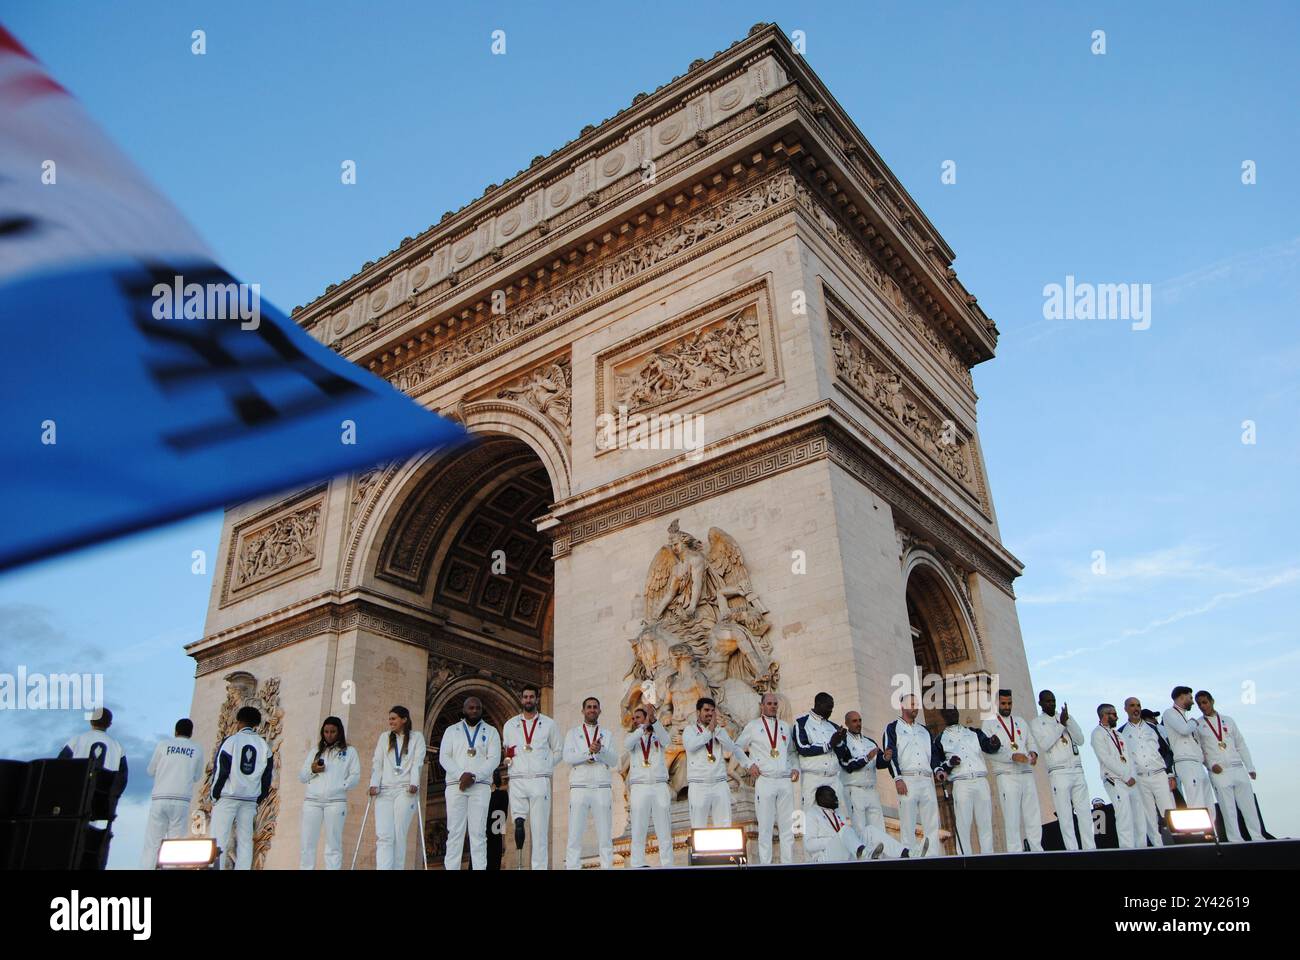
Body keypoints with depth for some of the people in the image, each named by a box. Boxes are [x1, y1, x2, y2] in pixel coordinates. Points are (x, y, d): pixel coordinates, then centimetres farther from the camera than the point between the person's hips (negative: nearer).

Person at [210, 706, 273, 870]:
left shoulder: (230, 741, -4)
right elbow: (268, 777, 9)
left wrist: (214, 797, 3)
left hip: (227, 797, -4)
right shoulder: (264, 746, 8)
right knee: (245, 841, 8)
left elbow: (220, 771, -6)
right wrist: (258, 800, 17)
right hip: (250, 800, 4)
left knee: (219, 840, -2)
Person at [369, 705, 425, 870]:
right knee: (383, 835, -11)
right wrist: (374, 784, -4)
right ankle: (383, 868, -18)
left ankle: (398, 868, -3)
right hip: (384, 790, 2)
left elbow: (418, 762, 1)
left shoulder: (416, 737, 12)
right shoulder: (384, 737, 19)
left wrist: (414, 783, -13)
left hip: (405, 789, -2)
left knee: (399, 835, -7)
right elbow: (377, 762, 10)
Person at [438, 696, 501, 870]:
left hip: (480, 785, -1)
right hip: (455, 784, 1)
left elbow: (494, 759, 2)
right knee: (455, 831, -4)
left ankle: (480, 868, -8)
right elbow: (444, 757, 4)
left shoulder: (491, 731, 13)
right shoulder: (451, 730, 16)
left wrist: (474, 777, -12)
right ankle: (451, 867, -5)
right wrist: (461, 775, -12)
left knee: (478, 832, -6)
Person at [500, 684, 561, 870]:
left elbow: (557, 751, 13)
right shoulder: (510, 725, 13)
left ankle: (540, 867, -1)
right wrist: (508, 758, 1)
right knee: (518, 824, -8)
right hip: (517, 781, 1)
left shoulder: (549, 724, 9)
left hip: (540, 781, -1)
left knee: (540, 828, -3)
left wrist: (545, 766, 1)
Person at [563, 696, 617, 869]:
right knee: (575, 835, -5)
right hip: (579, 788, -1)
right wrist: (589, 751, -17)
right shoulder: (572, 734, 12)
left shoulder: (607, 735, 16)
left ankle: (607, 866, 3)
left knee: (605, 836, 1)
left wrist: (600, 750, -15)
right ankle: (572, 867, -3)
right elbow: (568, 758, -3)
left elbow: (613, 761, 4)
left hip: (603, 789, 1)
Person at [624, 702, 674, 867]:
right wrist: (645, 725, -22)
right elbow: (627, 745, -12)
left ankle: (667, 865, 3)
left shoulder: (658, 737, 11)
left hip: (660, 787, 0)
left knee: (664, 832, 0)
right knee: (638, 831, -1)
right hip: (639, 788, 0)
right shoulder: (632, 737, 13)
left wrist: (654, 719, -27)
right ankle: (638, 866, 2)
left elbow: (667, 740, -13)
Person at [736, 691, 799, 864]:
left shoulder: (785, 726, 16)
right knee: (765, 827, -3)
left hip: (786, 781, 4)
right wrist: (749, 764, -1)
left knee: (788, 827, 5)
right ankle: (765, 864, 1)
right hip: (765, 780, -4)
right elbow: (737, 747, 10)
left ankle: (788, 864, 11)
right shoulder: (753, 726, 5)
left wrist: (795, 768, 7)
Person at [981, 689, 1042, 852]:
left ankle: (1037, 850, 13)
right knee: (1012, 818, -5)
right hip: (1007, 776, -5)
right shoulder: (989, 723, 1)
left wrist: (1033, 752, -6)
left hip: (1027, 774, 5)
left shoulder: (1020, 721, 18)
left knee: (1033, 816, 5)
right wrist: (1013, 756, -22)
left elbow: (1030, 742, 17)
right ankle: (1015, 853, -1)